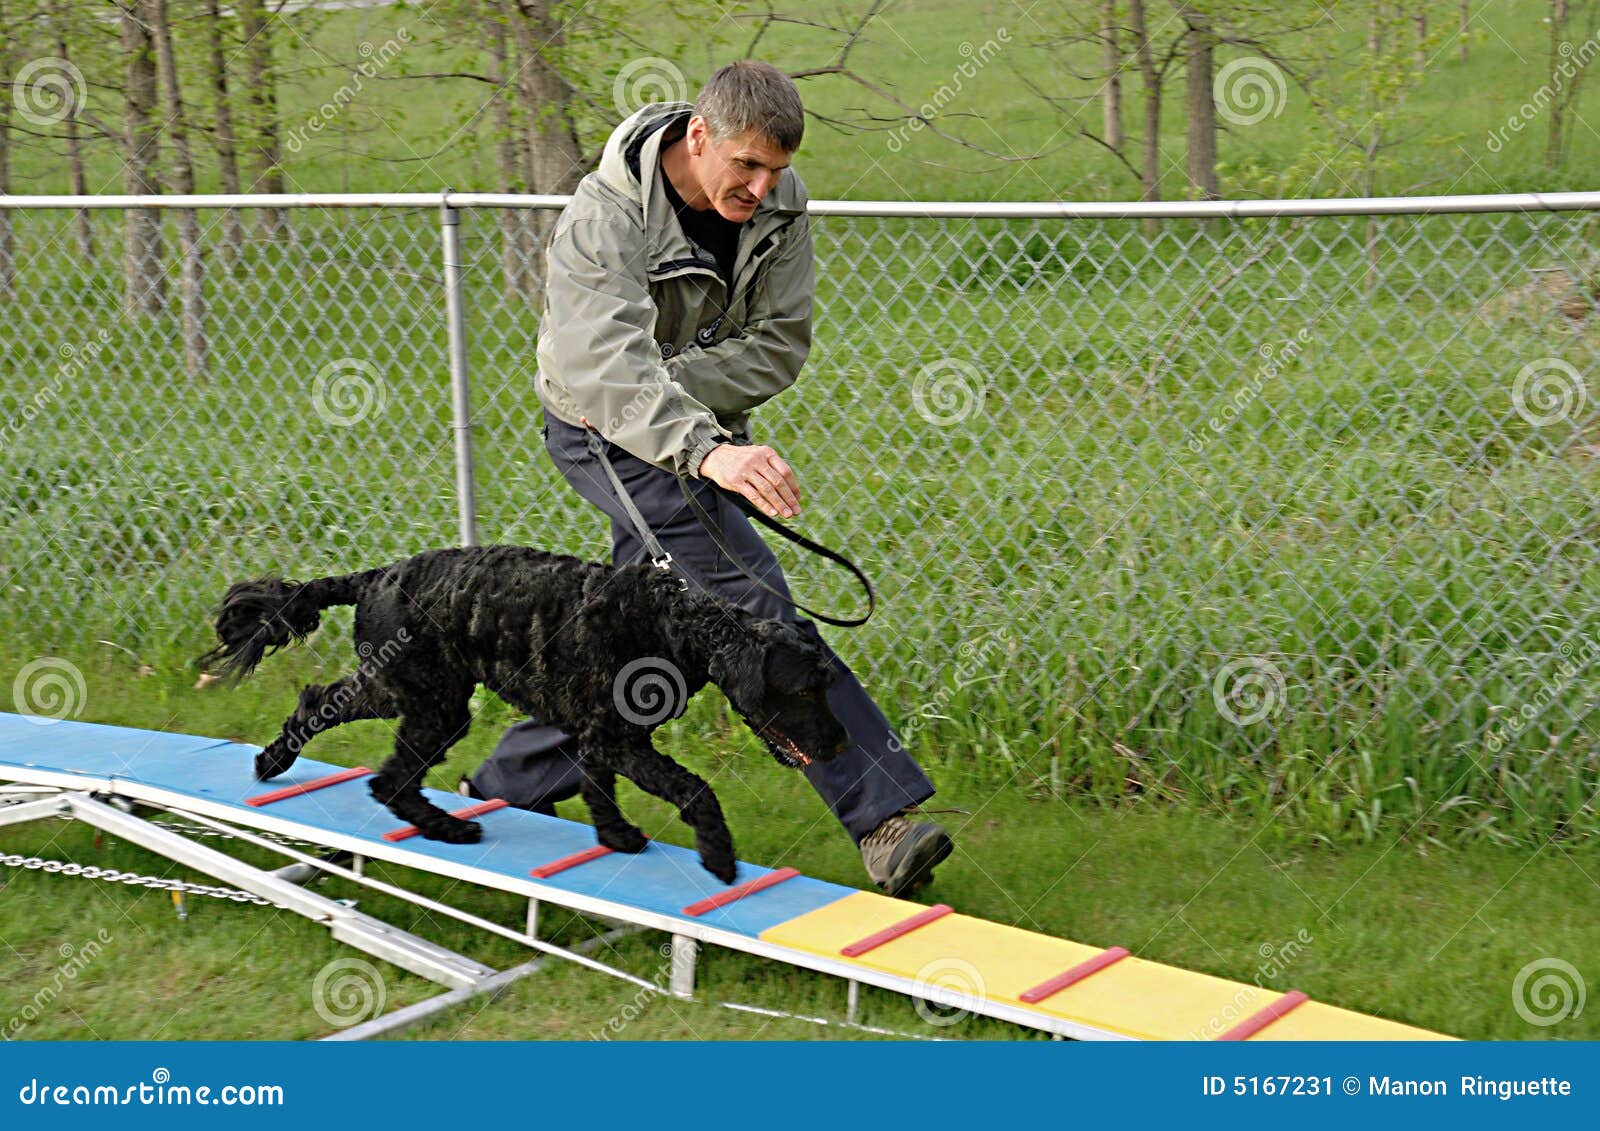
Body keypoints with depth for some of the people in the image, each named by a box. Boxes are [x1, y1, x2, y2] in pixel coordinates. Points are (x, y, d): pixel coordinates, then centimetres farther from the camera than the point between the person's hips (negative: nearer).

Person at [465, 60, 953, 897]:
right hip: (607, 438, -7)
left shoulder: (778, 203, -10)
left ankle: (509, 789, 31)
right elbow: (610, 366, -42)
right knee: (752, 603, -18)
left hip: (697, 426, 7)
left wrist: (665, 388, -25)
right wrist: (706, 450, -59)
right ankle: (882, 813, -20)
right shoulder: (604, 221, -28)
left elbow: (777, 348, -11)